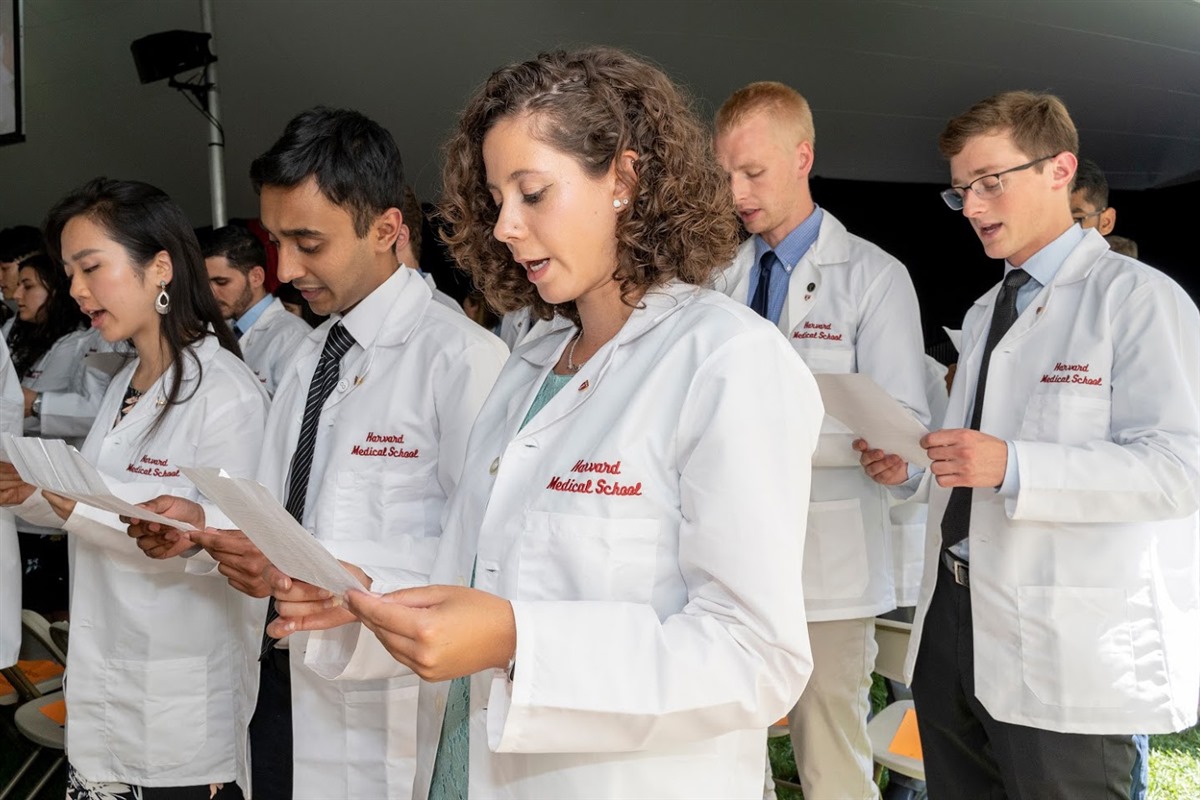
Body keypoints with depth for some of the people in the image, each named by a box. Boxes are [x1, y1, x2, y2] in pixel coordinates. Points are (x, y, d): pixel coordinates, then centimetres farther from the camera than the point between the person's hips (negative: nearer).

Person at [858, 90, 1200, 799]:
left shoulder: (1138, 297, -8)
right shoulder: (985, 314, 20)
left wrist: (1012, 466, -27)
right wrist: (909, 468, 6)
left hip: (1067, 653, -8)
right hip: (954, 626, 8)